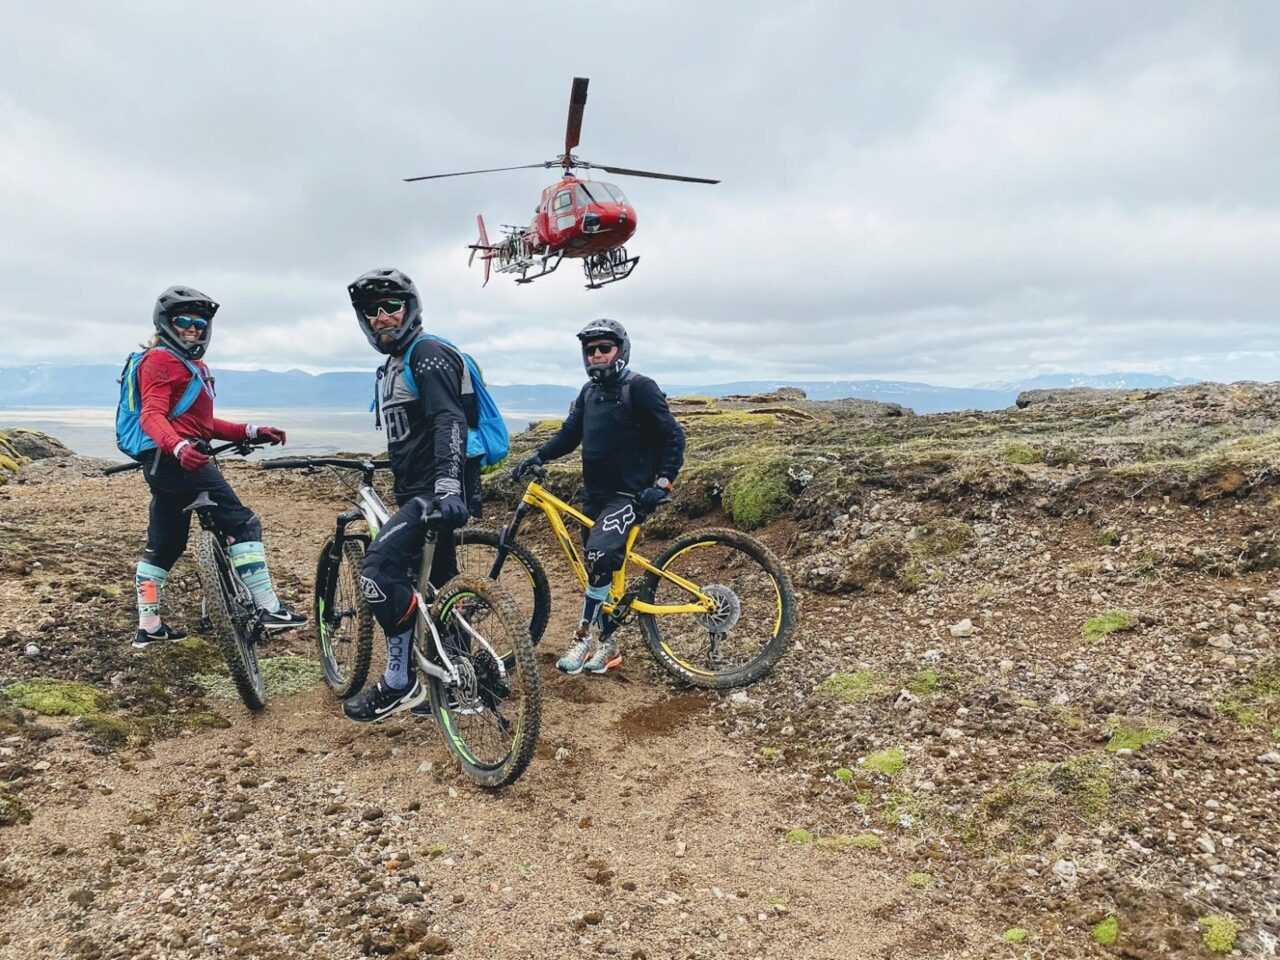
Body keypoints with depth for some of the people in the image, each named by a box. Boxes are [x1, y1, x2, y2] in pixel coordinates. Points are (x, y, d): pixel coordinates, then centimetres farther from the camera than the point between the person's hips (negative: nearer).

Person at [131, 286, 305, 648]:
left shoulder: (193, 366, 24)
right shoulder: (161, 360, -6)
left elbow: (203, 424, 22)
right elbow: (152, 416, -19)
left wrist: (252, 432, 12)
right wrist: (179, 447, -38)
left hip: (165, 463, 11)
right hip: (175, 460, -11)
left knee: (163, 546, 14)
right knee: (243, 523, -13)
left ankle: (148, 626, 23)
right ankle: (269, 609, -16)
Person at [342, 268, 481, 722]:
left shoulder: (428, 353, -9)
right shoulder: (391, 369, 21)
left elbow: (450, 421, -24)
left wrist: (447, 486, -36)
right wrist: (400, 487, 33)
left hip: (440, 493, -11)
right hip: (417, 492, 11)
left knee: (379, 567, -22)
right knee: (438, 589, 14)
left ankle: (400, 683, -13)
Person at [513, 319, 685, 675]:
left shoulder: (639, 388, -9)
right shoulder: (589, 391, 12)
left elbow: (673, 436, -10)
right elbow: (570, 433, 10)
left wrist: (663, 482, -18)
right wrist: (538, 456, -6)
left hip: (629, 495, -7)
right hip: (595, 494, 8)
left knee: (599, 555, -26)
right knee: (599, 567, 10)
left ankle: (584, 637, -13)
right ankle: (607, 644, 22)